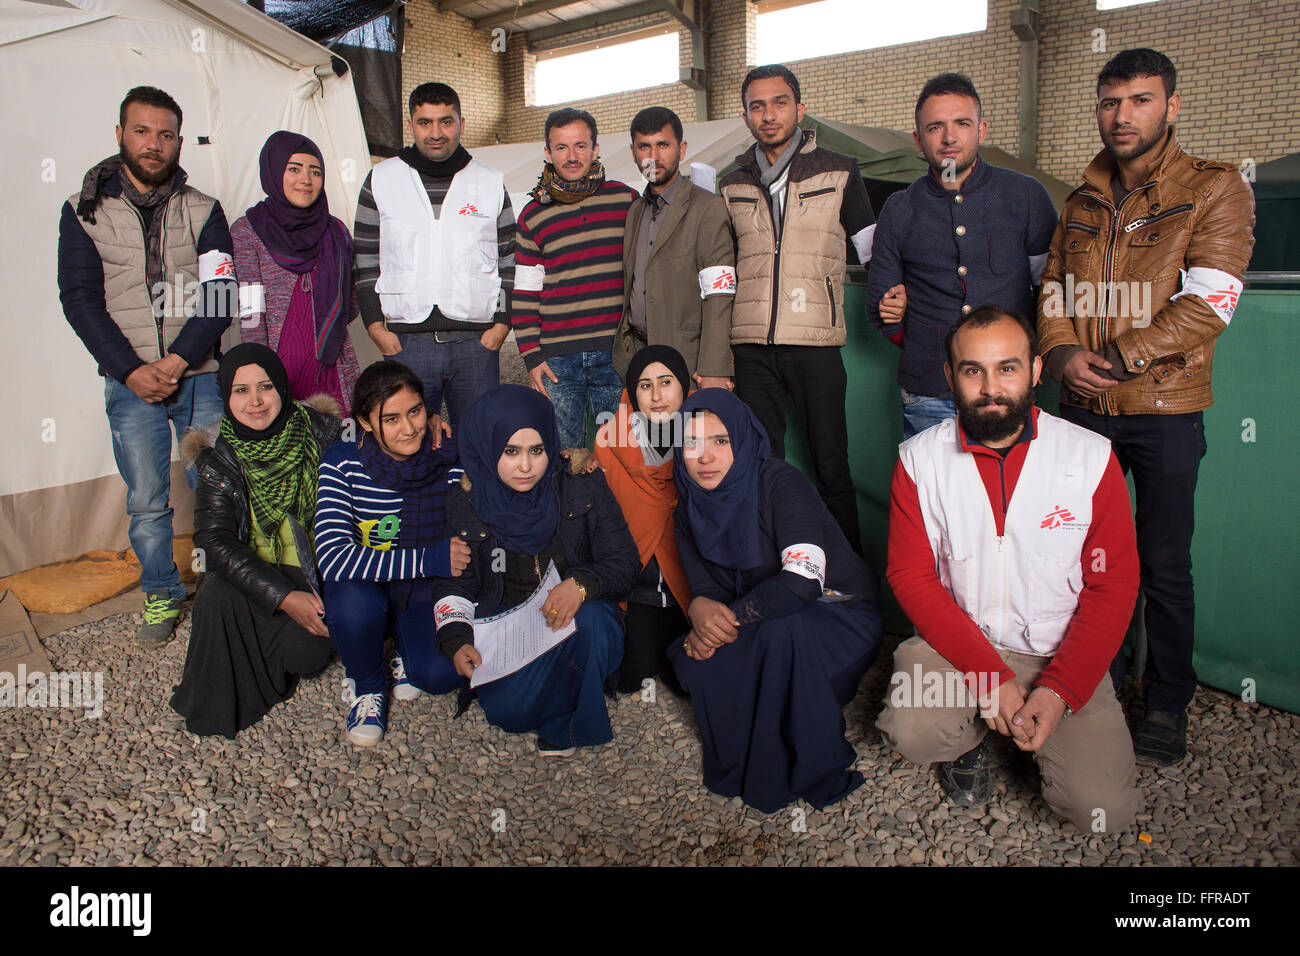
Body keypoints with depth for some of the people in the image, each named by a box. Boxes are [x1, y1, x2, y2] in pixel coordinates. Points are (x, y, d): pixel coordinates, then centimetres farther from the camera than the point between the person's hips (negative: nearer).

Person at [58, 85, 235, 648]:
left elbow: (220, 297, -2)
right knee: (146, 501, 5)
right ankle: (162, 595, 22)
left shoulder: (203, 211, 6)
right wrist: (132, 370, -10)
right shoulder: (85, 212, 6)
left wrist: (177, 360, -13)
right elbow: (80, 301, 1)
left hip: (201, 375, 0)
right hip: (130, 384, 0)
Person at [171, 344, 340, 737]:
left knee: (308, 648, -27)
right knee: (218, 598, -29)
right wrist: (284, 597, -28)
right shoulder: (219, 457, -8)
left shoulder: (323, 432, -10)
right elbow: (216, 542, -17)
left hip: (321, 570, -1)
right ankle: (223, 702, -2)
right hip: (250, 572, 2)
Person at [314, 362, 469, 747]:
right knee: (352, 602, -35)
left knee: (444, 672, -26)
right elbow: (332, 557, -27)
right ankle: (366, 685, 0)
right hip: (366, 588, 0)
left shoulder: (451, 460, -14)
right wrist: (427, 559, -33)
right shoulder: (344, 461, -17)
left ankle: (407, 653, 14)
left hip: (428, 591, 1)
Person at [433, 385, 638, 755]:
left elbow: (624, 563, -6)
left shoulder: (585, 491, -6)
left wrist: (581, 584, -28)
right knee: (507, 709, -28)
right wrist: (456, 640, -17)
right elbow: (453, 586, 3)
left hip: (578, 617, 0)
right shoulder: (464, 505, -2)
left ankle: (561, 723, -10)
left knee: (591, 621, -36)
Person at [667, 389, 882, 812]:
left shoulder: (780, 482, -20)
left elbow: (802, 580, -30)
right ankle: (743, 766, 3)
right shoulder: (689, 511, 0)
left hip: (838, 616, -5)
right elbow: (705, 591, 0)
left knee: (782, 631, -36)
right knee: (695, 661, -22)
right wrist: (701, 609, -25)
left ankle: (810, 771, -15)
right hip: (761, 630, 5)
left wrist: (732, 618, -23)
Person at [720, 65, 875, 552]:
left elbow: (875, 256, 10)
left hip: (815, 342, -2)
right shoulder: (732, 185, 14)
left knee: (831, 465, 1)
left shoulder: (838, 173, 5)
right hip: (750, 346, 3)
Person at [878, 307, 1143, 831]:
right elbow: (911, 576, -8)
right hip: (955, 644, 0)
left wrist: (1059, 690, -16)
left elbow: (1113, 586, -5)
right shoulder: (919, 460, -7)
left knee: (1104, 807, -14)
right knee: (912, 732, -28)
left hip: (1061, 655, 0)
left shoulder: (1092, 458, -7)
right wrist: (990, 677, -18)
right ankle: (971, 738, 11)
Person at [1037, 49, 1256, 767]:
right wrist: (1061, 353, -9)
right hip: (1083, 408, 4)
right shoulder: (1083, 201, 14)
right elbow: (1054, 288, 11)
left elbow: (1209, 302, -11)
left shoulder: (1215, 189, -1)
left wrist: (1119, 358, -16)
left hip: (1164, 411, -4)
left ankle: (1167, 707, 19)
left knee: (1163, 565, 4)